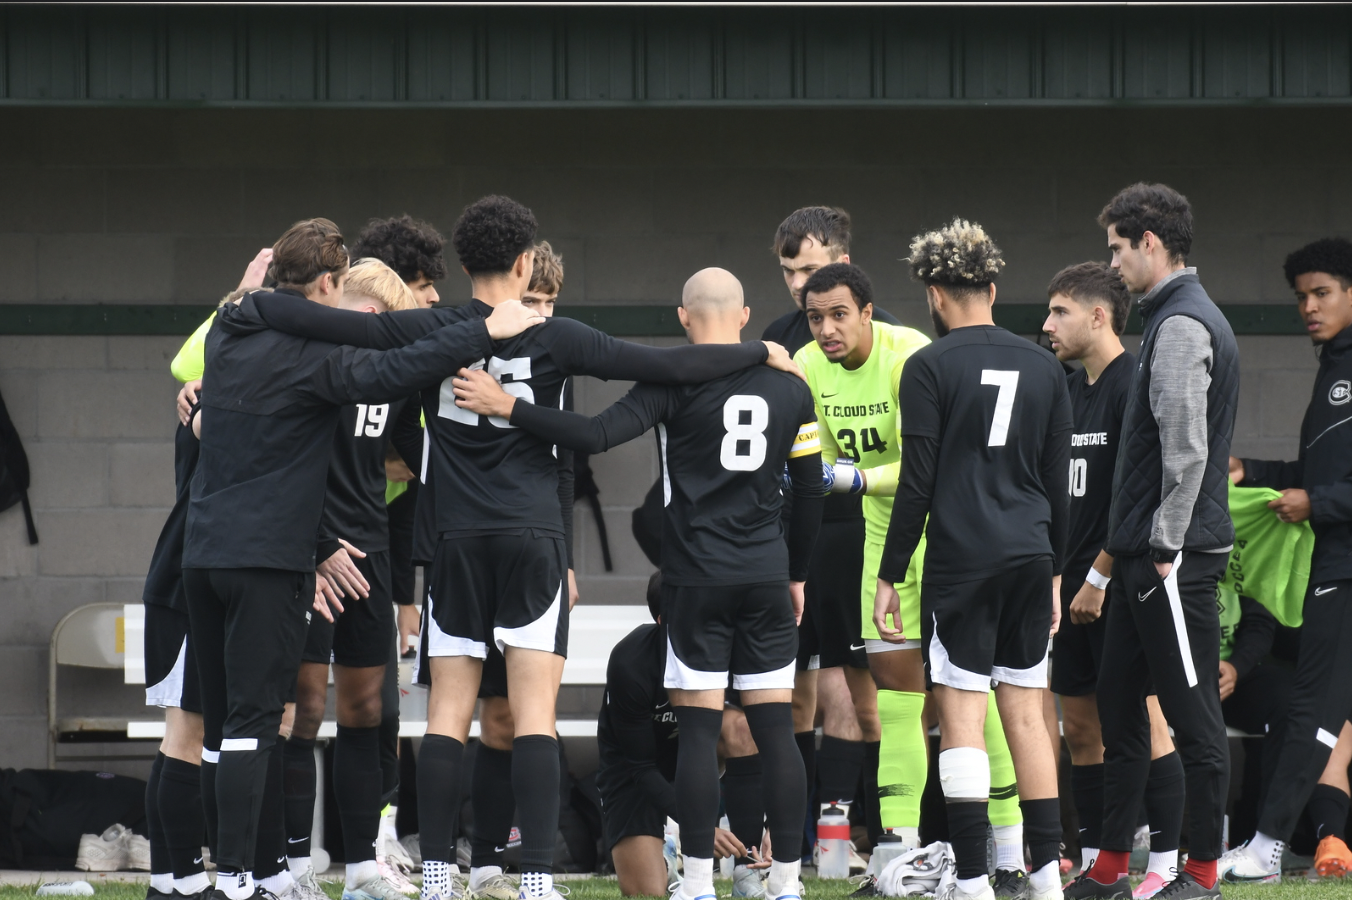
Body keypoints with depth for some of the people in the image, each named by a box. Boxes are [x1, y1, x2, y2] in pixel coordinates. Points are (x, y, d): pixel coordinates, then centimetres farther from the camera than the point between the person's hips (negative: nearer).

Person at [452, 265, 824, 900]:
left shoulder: (676, 381, -7)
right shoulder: (789, 389, 8)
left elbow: (598, 435, -18)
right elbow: (810, 491, 14)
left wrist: (507, 407, -14)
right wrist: (797, 573, 24)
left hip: (695, 578, -4)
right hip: (767, 577, 4)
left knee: (699, 728, -2)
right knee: (776, 728, 4)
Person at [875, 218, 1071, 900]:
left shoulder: (929, 368, -5)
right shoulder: (1043, 366, 10)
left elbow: (918, 483, -8)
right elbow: (1058, 480, 14)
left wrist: (890, 575, -2)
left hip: (961, 561, -5)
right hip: (1030, 557, 5)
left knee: (961, 715, -3)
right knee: (1026, 711, 11)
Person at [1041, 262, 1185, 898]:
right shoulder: (1070, 391, 15)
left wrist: (1098, 579, -15)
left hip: (1122, 584, -9)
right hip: (1074, 588, 9)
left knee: (1145, 722, -6)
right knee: (1080, 727, 9)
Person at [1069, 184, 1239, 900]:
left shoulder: (1182, 326, -14)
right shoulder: (1177, 318, 18)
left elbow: (1185, 450, -22)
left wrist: (1167, 546, -20)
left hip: (1176, 557, -10)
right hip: (1146, 555, 10)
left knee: (1193, 714, -4)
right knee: (1118, 705, 13)